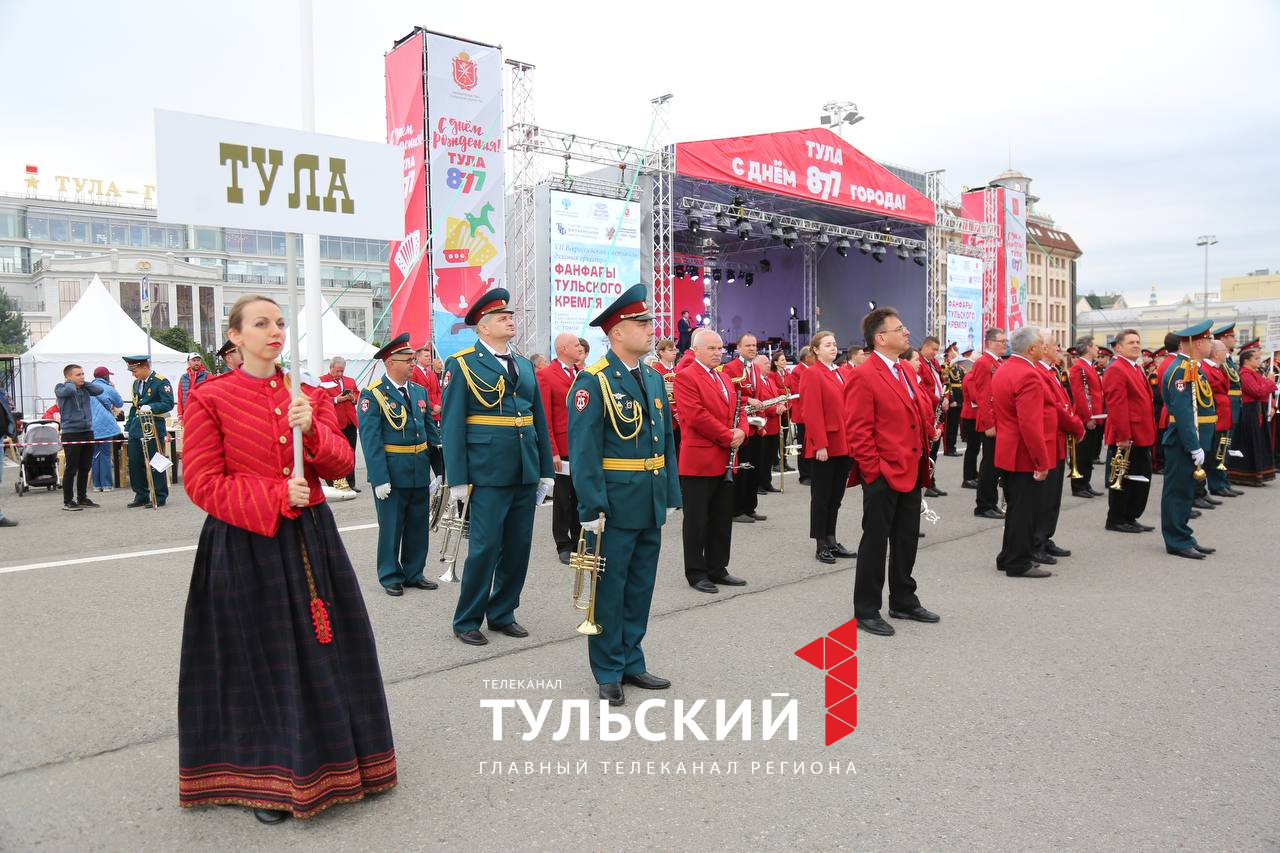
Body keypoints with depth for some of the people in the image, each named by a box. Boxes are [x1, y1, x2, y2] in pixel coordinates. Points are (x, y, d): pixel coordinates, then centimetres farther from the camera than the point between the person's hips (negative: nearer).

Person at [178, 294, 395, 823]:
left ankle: (325, 761, 29)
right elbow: (203, 484, -8)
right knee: (257, 661, 5)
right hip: (245, 546, -4)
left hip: (311, 539, 4)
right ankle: (264, 777, 24)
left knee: (325, 651, 10)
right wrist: (277, 497, -17)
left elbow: (340, 466, 3)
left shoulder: (308, 396, 8)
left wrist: (311, 430, -15)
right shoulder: (209, 399, -5)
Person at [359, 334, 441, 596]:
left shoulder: (420, 391, 9)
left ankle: (414, 573, 28)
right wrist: (379, 479, -19)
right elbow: (370, 440, -14)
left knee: (418, 526, 14)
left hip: (420, 473, 6)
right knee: (391, 527, 6)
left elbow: (431, 431, 12)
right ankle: (390, 577, 20)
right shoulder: (373, 395, -10)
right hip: (391, 473, -6)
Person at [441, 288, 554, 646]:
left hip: (526, 473, 6)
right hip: (488, 474, -6)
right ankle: (467, 620, 15)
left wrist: (546, 470, 11)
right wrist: (457, 479, -12)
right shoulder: (462, 364, -3)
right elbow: (452, 424, -7)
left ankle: (502, 613, 26)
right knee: (485, 547, -2)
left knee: (518, 547, 10)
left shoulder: (525, 366, 14)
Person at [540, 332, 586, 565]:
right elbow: (545, 418, -9)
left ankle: (580, 542, 22)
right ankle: (563, 546, 17)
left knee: (581, 497, 11)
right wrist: (553, 451, -13)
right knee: (562, 500, 6)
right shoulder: (546, 376, -7)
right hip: (562, 449, -5)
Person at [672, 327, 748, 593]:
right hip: (699, 462, -8)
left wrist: (741, 431, -5)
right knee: (697, 521, 2)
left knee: (722, 520, 14)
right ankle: (696, 573, 12)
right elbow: (697, 415, -19)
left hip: (726, 462, 8)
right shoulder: (685, 377, -10)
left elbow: (738, 410, 17)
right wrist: (728, 436, -15)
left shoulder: (725, 378, 18)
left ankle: (718, 568, 25)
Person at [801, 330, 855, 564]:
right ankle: (821, 546, 11)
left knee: (836, 496, 13)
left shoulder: (840, 374, 14)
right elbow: (812, 413, -16)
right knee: (821, 496, 2)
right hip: (825, 446, -7)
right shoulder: (812, 374, -10)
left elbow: (847, 408, 15)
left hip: (844, 445, 8)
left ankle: (831, 541, 23)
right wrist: (820, 445, -20)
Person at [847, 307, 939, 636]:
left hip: (912, 471, 8)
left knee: (907, 540, 17)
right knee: (875, 542, 2)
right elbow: (859, 432, -17)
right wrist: (873, 471, -18)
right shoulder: (863, 376, -15)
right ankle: (866, 611, 14)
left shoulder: (906, 370, 12)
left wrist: (932, 431, 2)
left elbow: (921, 409, 22)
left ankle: (904, 602, 32)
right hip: (883, 474, -8)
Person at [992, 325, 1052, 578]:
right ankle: (1019, 563, 8)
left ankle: (1008, 557, 27)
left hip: (1007, 452, 10)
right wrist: (1042, 462, -21)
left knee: (1015, 507, 18)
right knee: (1025, 509, 0)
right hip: (1027, 456, -10)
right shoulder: (1029, 376, -20)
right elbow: (1031, 425, -25)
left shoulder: (1002, 371, 11)